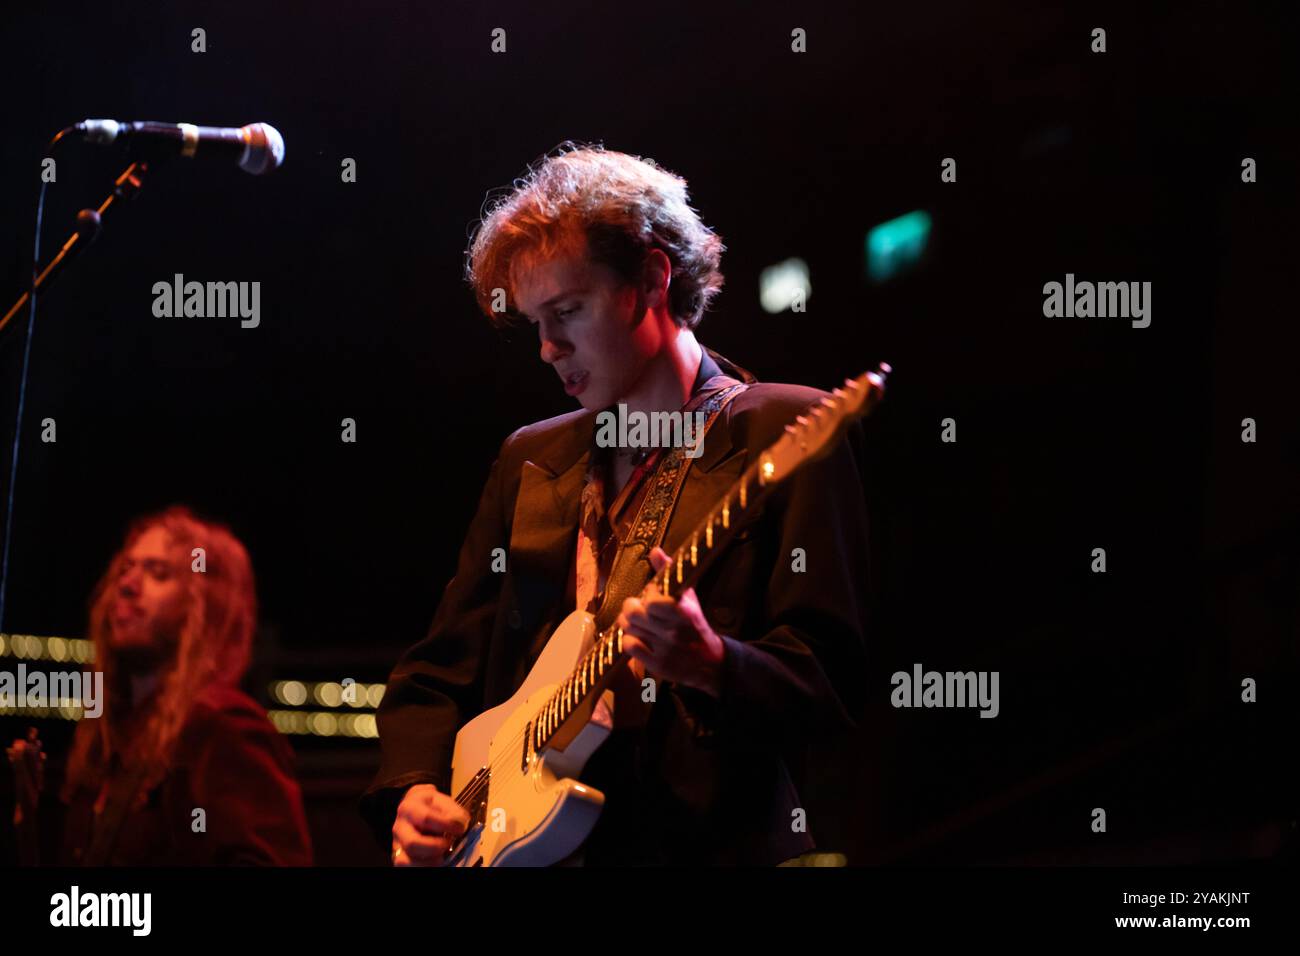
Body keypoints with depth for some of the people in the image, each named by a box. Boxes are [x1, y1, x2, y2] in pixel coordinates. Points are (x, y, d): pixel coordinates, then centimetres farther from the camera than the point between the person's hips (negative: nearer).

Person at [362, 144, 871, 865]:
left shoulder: (784, 434, 0)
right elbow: (440, 671, 21)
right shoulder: (530, 460, 19)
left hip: (708, 841, -6)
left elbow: (830, 687, -7)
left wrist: (710, 665, -24)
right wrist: (411, 791, 3)